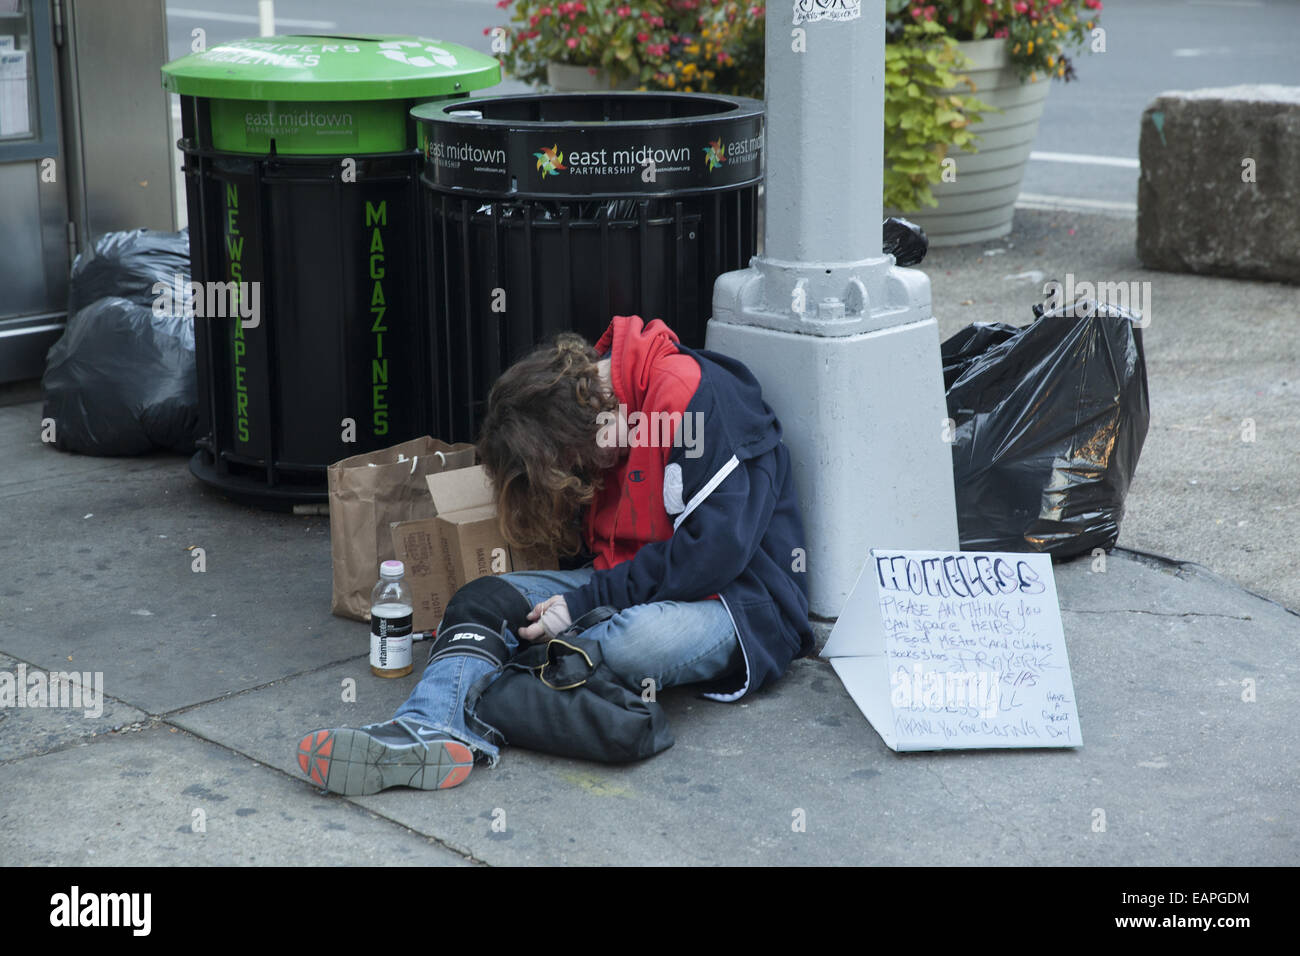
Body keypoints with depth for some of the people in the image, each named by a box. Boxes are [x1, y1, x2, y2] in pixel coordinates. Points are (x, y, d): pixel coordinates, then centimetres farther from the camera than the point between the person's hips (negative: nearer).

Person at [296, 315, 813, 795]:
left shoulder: (691, 394, -19)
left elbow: (717, 548, -24)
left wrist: (586, 602, -21)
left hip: (740, 597, -8)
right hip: (633, 584, 8)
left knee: (643, 640, -38)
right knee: (485, 597, -11)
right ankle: (430, 729, -37)